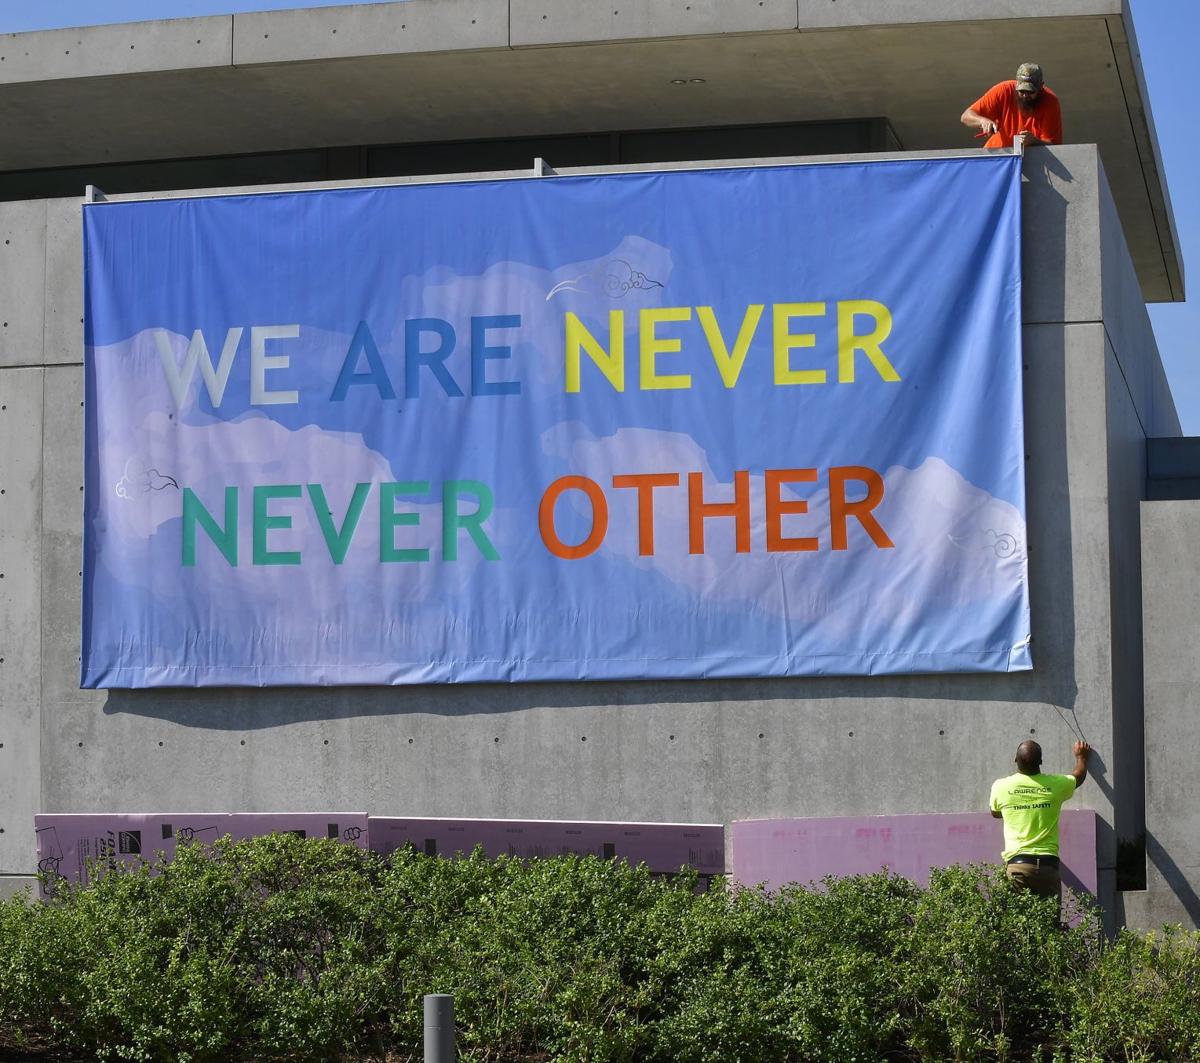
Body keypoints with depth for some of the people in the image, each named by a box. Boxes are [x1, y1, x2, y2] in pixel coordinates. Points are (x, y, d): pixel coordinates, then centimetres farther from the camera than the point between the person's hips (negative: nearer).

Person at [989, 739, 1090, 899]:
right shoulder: (1054, 785, 1)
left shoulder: (1000, 787, 1)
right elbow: (1079, 776, 25)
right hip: (1047, 864, 0)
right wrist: (1081, 757, 47)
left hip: (1016, 863, 0)